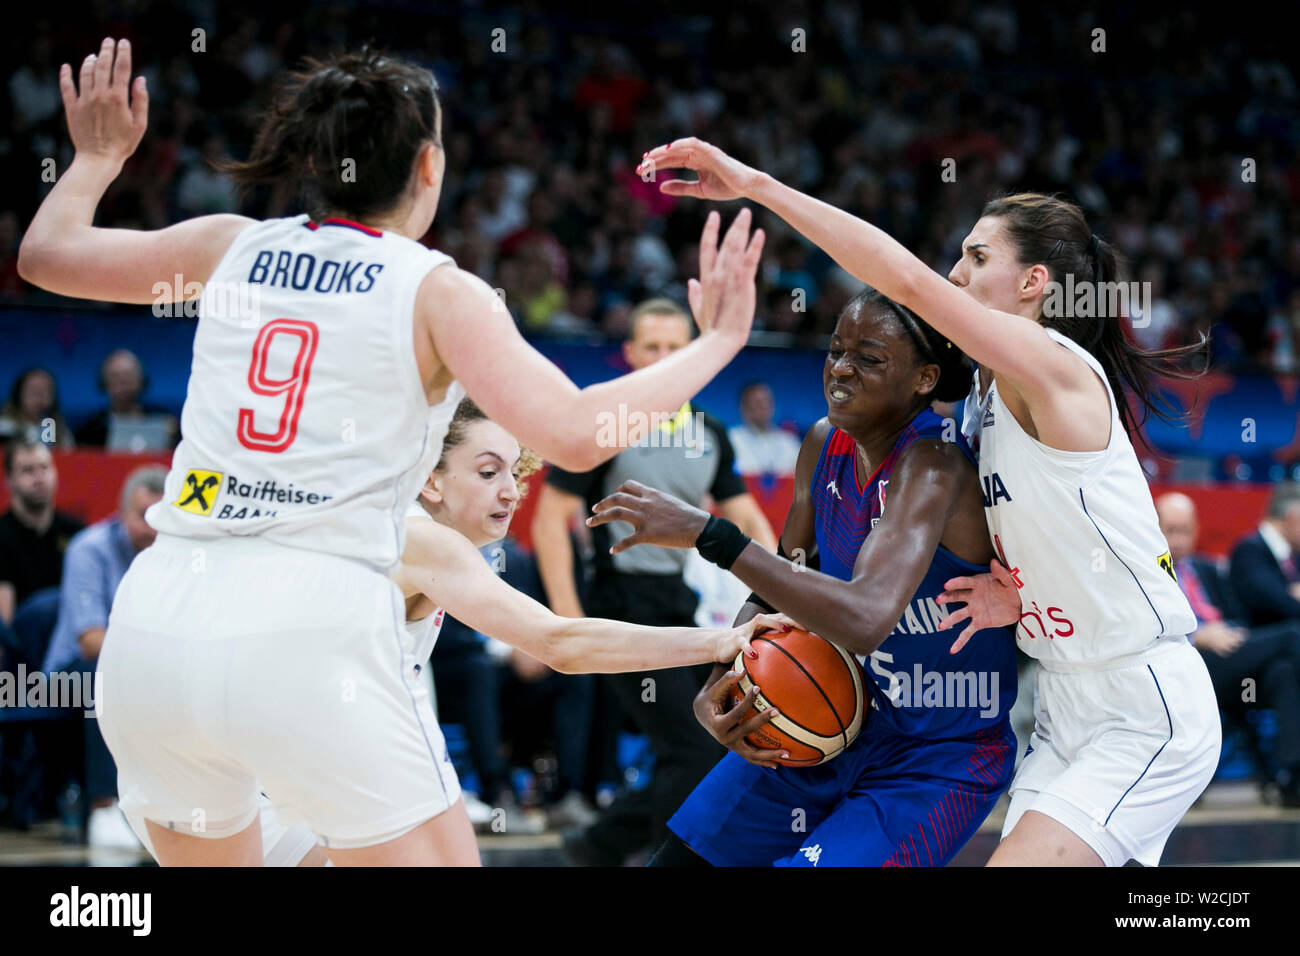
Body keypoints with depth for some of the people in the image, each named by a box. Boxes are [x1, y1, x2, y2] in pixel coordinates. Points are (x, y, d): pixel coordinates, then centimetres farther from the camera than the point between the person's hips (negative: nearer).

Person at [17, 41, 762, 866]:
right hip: (309, 634, -5)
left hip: (154, 620, 5)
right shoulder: (438, 291, 2)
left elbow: (45, 255, 26)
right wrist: (717, 342, 3)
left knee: (216, 857, 26)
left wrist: (99, 155, 44)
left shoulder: (232, 247, 14)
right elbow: (574, 433, -9)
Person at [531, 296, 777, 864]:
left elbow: (747, 521, 13)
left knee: (699, 755, 8)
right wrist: (568, 617, -16)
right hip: (623, 604, -7)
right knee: (693, 752, -14)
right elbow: (550, 520, -8)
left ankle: (600, 843, 21)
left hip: (678, 605, 7)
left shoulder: (709, 434, 10)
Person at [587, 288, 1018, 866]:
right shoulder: (824, 444, -2)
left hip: (939, 761, -8)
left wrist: (707, 535, -40)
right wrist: (717, 687, -9)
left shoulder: (934, 466, -27)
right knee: (680, 859, 9)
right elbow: (787, 582, 10)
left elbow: (865, 618, -42)